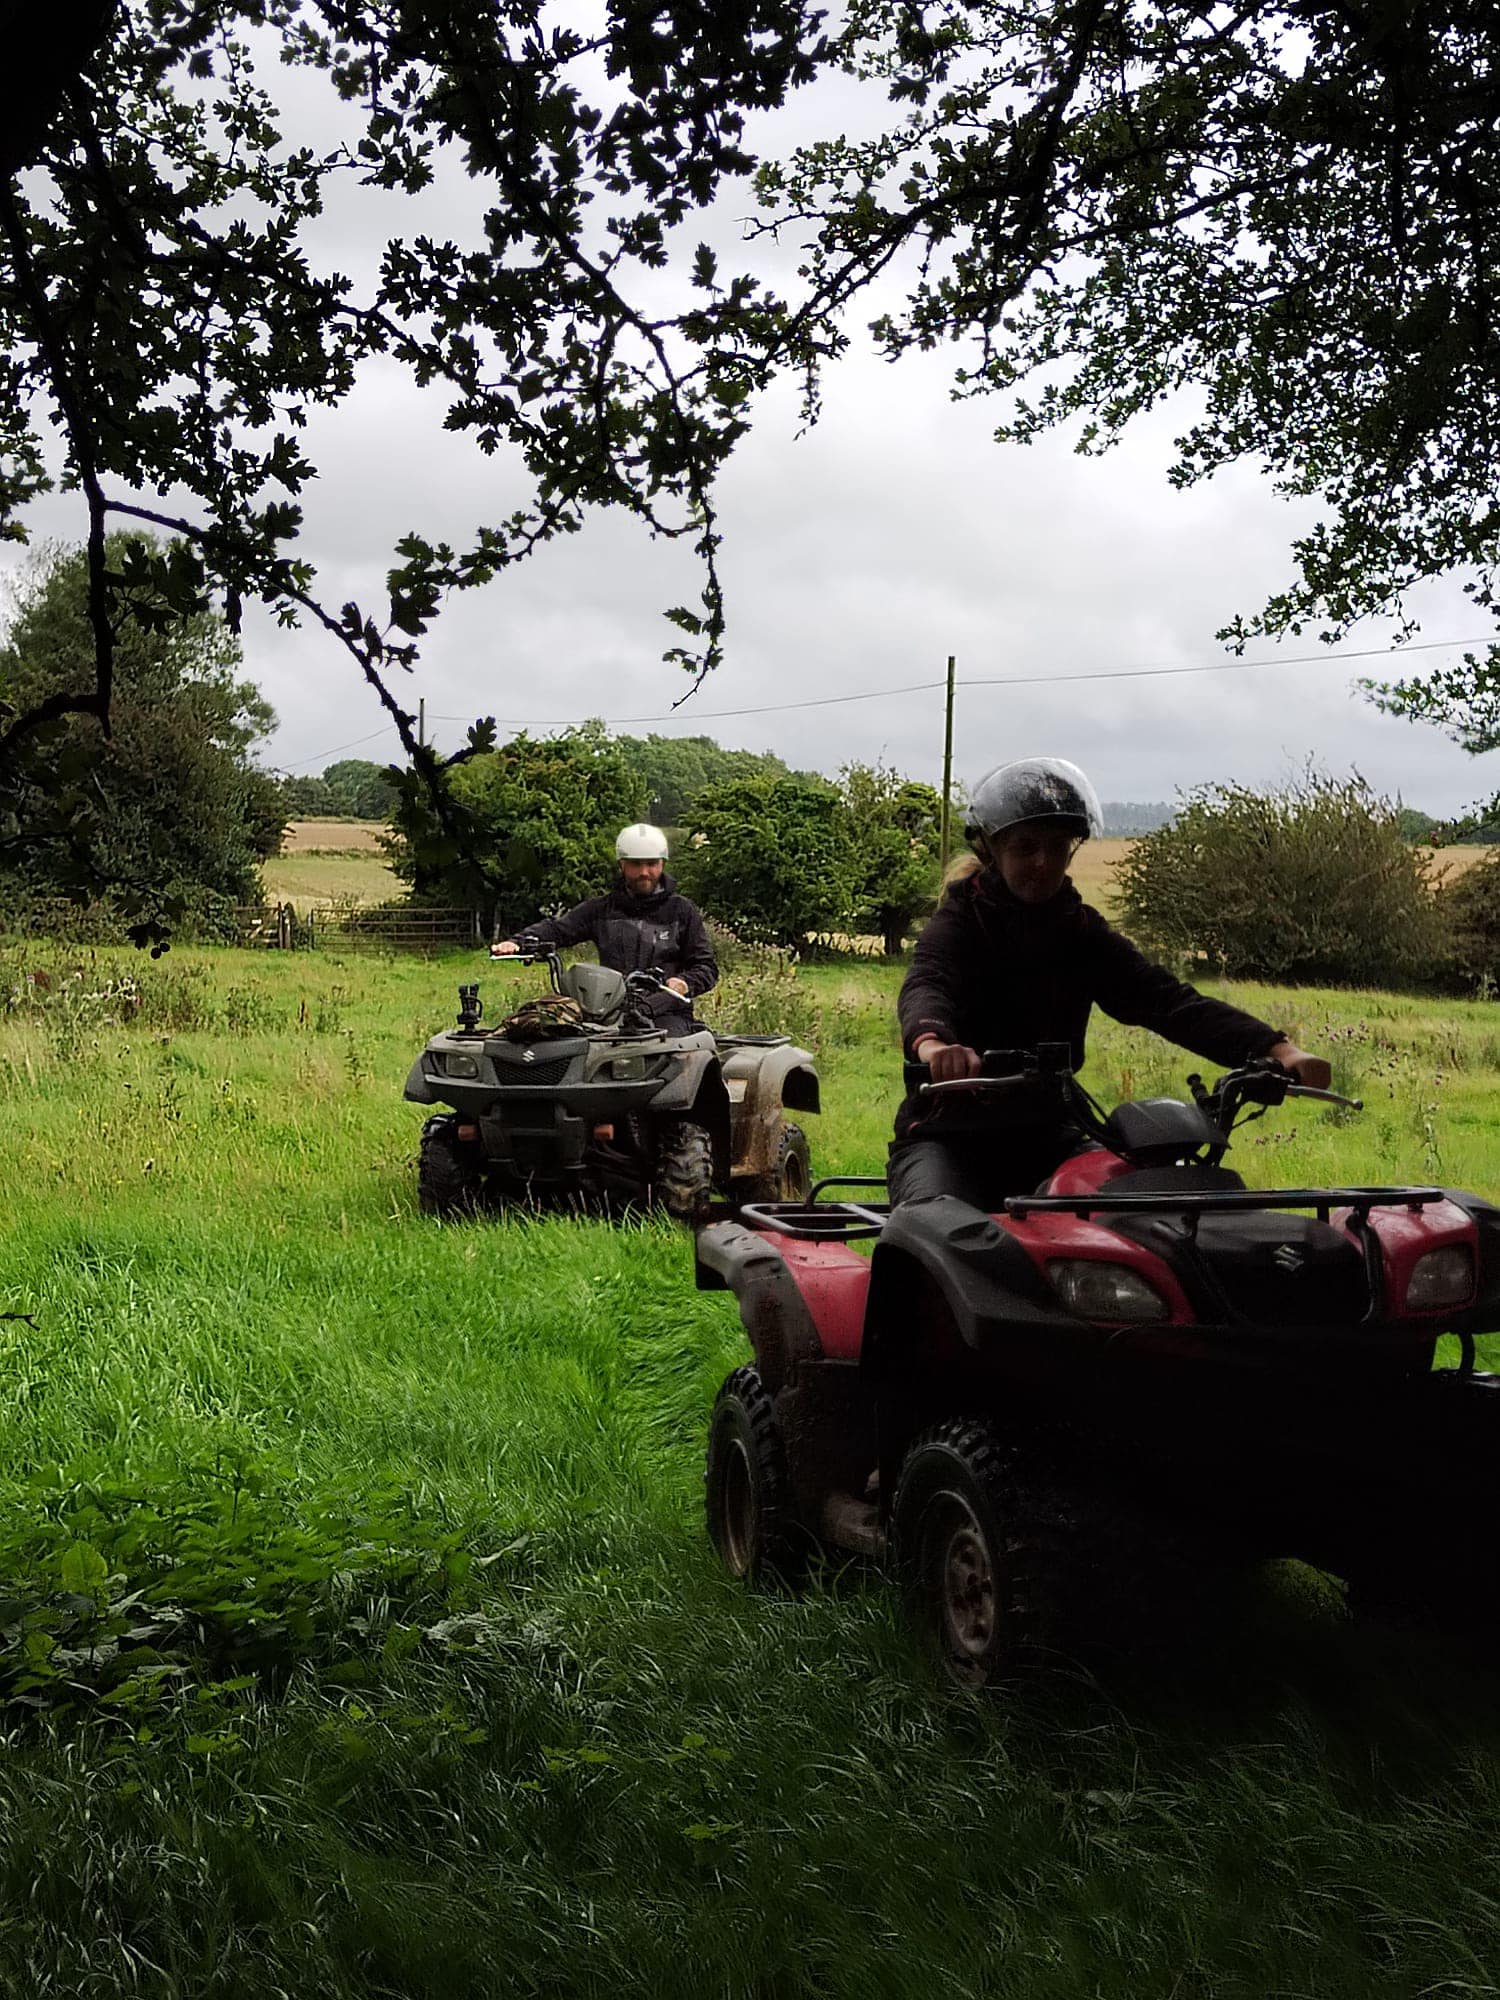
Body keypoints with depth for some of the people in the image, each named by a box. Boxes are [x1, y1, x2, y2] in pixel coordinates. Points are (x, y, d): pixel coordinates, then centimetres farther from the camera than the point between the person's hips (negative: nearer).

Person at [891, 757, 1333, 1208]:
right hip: (947, 1137, -4)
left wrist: (1277, 1049, -23)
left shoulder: (1082, 932, 7)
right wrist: (931, 1043, -55)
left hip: (1046, 1137, 5)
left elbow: (1167, 999, -6)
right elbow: (925, 986, -28)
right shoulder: (961, 921, -6)